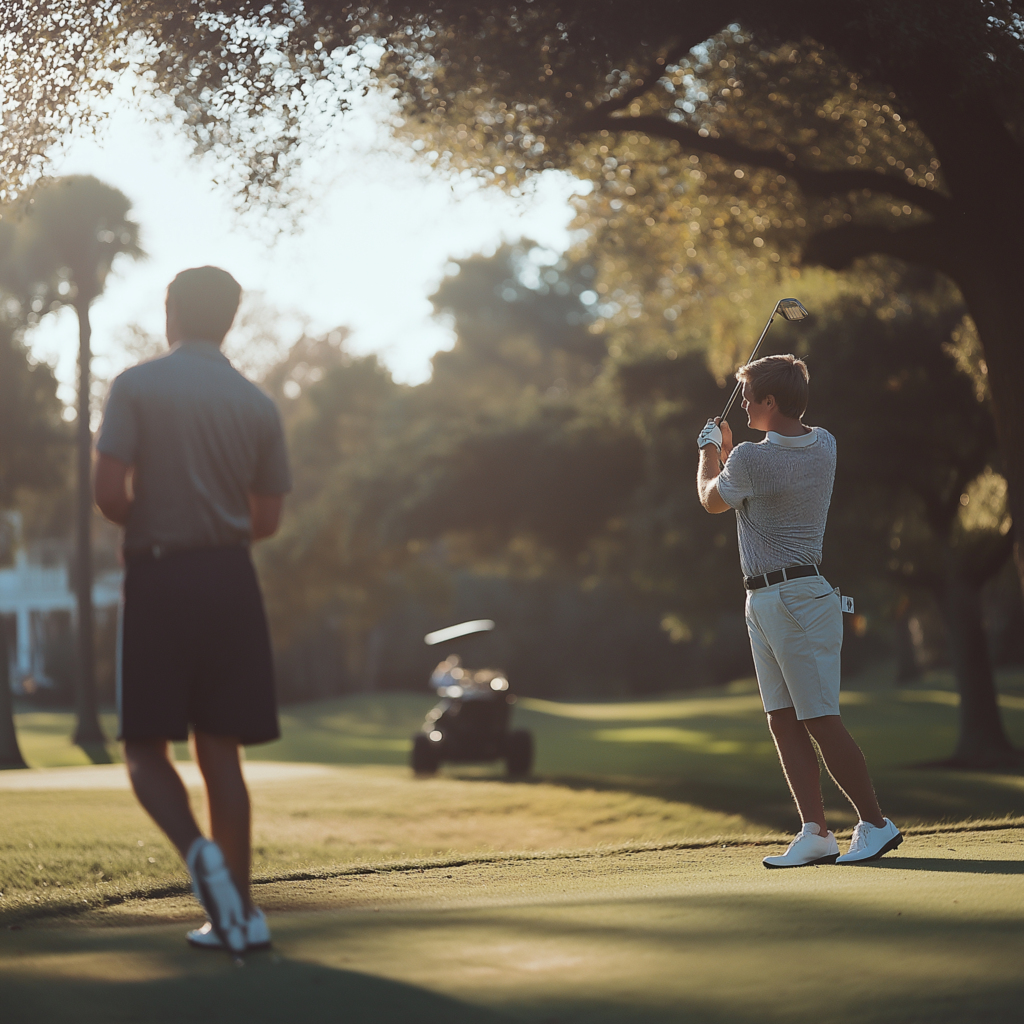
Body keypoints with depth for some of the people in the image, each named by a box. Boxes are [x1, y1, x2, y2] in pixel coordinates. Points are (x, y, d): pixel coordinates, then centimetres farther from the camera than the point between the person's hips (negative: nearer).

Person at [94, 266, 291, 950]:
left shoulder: (137, 386, -5)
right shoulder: (258, 404, 6)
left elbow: (110, 494, -12)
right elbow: (267, 520, 9)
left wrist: (148, 527, 9)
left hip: (159, 579, -3)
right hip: (230, 580, 3)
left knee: (145, 747, 4)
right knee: (220, 751, 8)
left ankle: (199, 851, -23)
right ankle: (238, 911, 6)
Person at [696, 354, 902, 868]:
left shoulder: (751, 459, -17)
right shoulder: (824, 446, 7)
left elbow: (711, 499, 4)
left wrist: (709, 451, 23)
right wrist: (727, 449, 37)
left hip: (795, 600, -10)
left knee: (821, 721, -7)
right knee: (784, 723, 7)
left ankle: (875, 824, -3)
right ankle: (815, 833, 6)